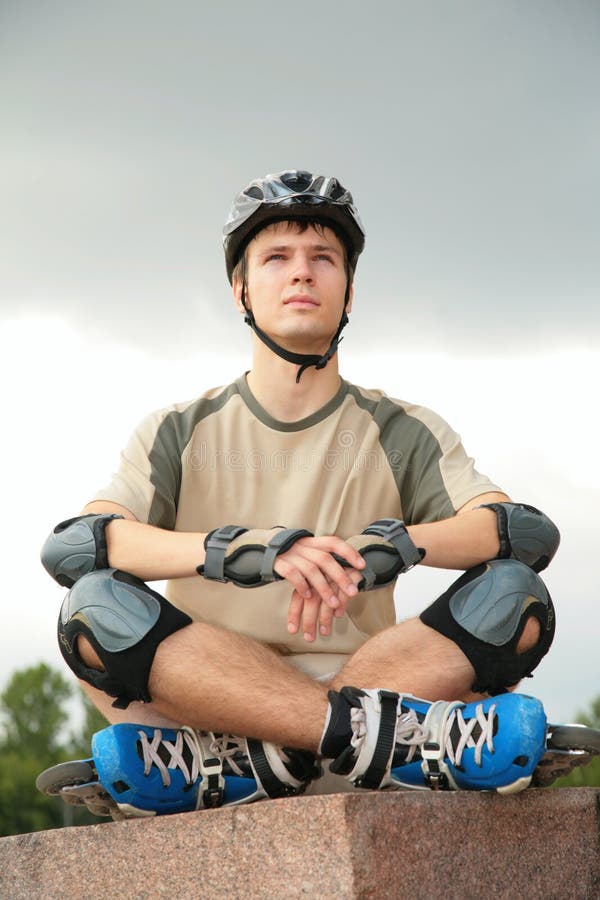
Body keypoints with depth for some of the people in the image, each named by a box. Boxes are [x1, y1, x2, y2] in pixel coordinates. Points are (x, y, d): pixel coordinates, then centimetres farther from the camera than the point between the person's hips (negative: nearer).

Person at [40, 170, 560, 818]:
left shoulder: (402, 434, 14)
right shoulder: (181, 434, 11)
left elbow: (532, 532, -3)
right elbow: (66, 546, -9)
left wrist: (395, 545, -24)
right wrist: (244, 551, -26)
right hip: (211, 701, -1)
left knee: (515, 598, -22)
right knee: (94, 606, -28)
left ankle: (225, 768, -34)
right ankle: (396, 735, -35)